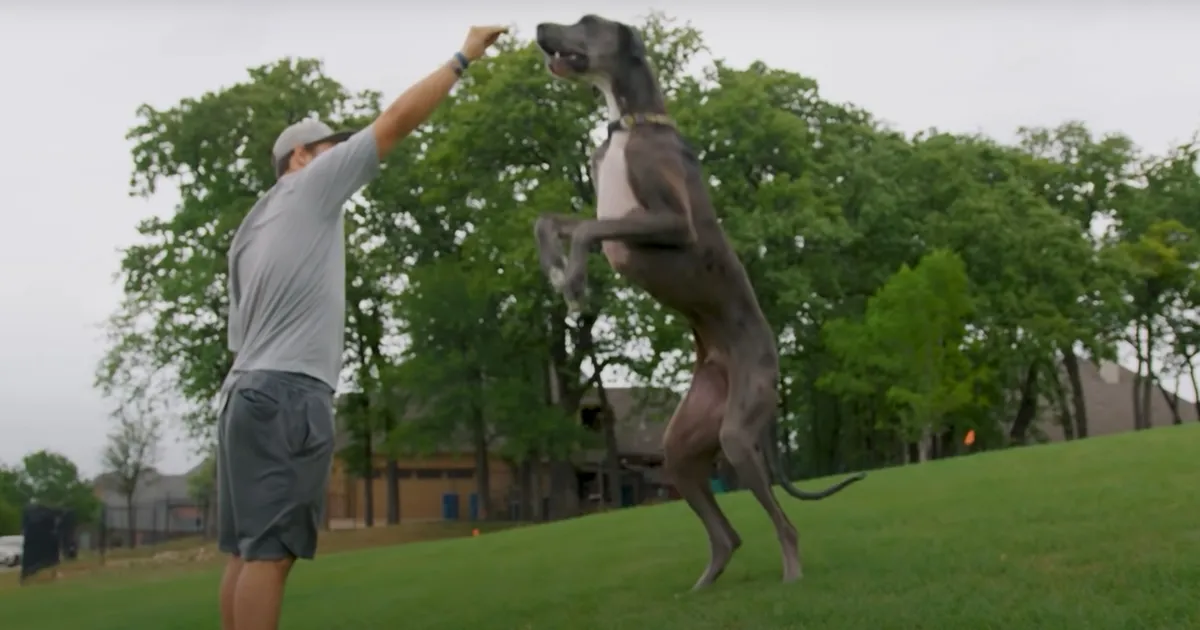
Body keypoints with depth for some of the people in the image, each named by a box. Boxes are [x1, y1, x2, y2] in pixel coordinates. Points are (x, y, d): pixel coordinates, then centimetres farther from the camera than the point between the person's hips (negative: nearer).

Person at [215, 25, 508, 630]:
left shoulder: (249, 230, 27)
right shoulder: (308, 185, 4)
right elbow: (397, 119, 1)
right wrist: (464, 56, 8)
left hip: (247, 391, 9)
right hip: (289, 392, -9)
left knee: (248, 549, 4)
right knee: (270, 549, -14)